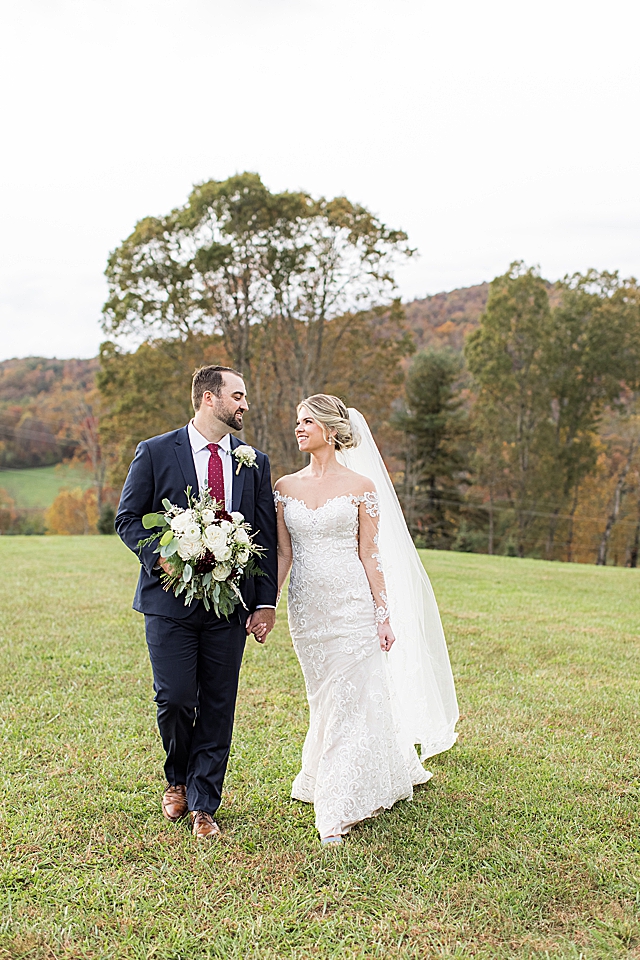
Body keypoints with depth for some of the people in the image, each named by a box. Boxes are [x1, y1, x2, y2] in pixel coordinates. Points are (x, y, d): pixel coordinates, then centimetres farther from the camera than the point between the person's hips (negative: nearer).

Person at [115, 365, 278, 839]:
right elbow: (128, 517, 3)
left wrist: (266, 602, 1)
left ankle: (204, 805, 21)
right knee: (175, 698, -2)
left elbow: (266, 537, 7)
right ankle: (178, 780, 29)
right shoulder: (155, 452, 1)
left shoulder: (255, 462, 8)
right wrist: (159, 558, -14)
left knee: (218, 707, 6)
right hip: (171, 599, -2)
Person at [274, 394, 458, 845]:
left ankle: (338, 813, 9)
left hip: (352, 605, -4)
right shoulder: (285, 488, 6)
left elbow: (371, 555, -3)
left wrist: (384, 616, -5)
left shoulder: (361, 486, -4)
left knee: (351, 701, -2)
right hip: (306, 607, 4)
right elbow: (283, 555, 7)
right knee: (325, 701, 14)